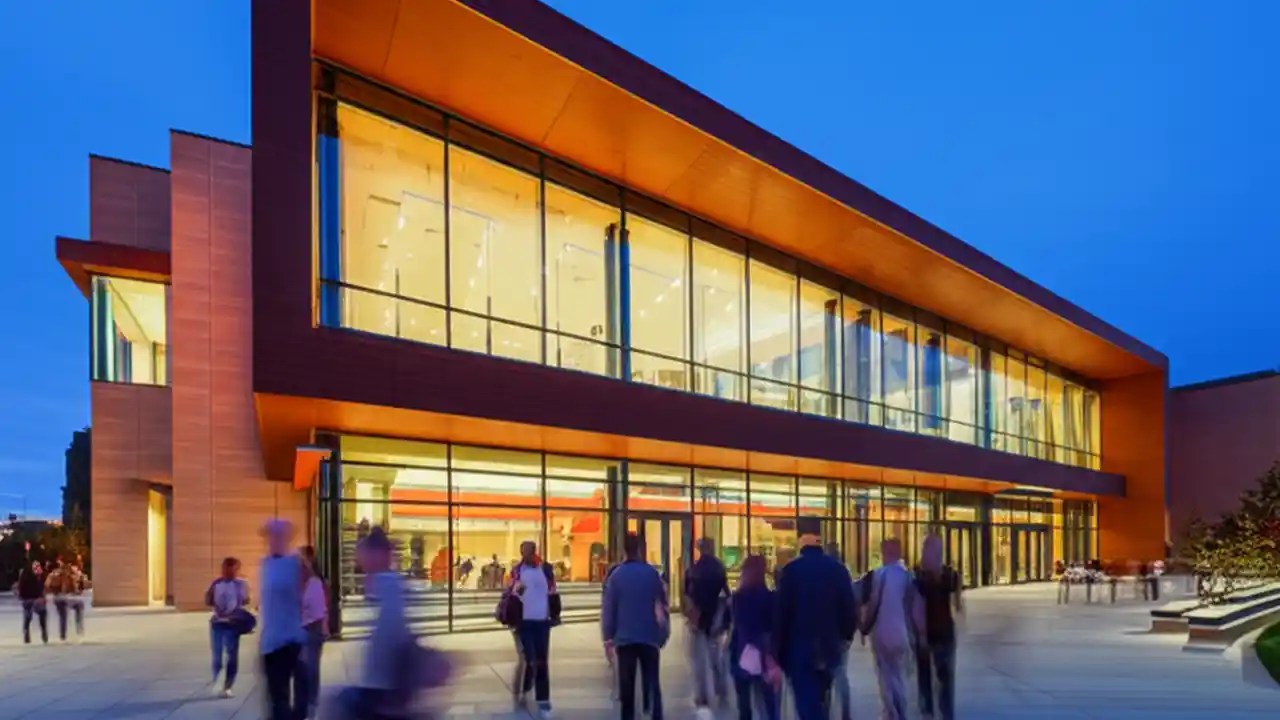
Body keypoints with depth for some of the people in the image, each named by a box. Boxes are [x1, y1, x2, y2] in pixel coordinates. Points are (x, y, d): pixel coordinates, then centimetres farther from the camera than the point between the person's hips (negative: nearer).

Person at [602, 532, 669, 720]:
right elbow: (662, 605, 0)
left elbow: (608, 608, -4)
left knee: (626, 684, 8)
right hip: (649, 636, 0)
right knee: (651, 682, 4)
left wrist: (608, 635, 2)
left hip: (624, 637, 0)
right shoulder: (652, 573, -2)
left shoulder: (616, 575, -2)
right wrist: (664, 634, 7)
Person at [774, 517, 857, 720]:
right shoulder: (838, 568, -1)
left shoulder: (791, 570, -11)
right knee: (819, 702, 21)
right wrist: (846, 637, 18)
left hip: (799, 649, -4)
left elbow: (781, 613, -9)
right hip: (829, 648, 5)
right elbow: (849, 608, 2)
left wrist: (777, 653, -1)